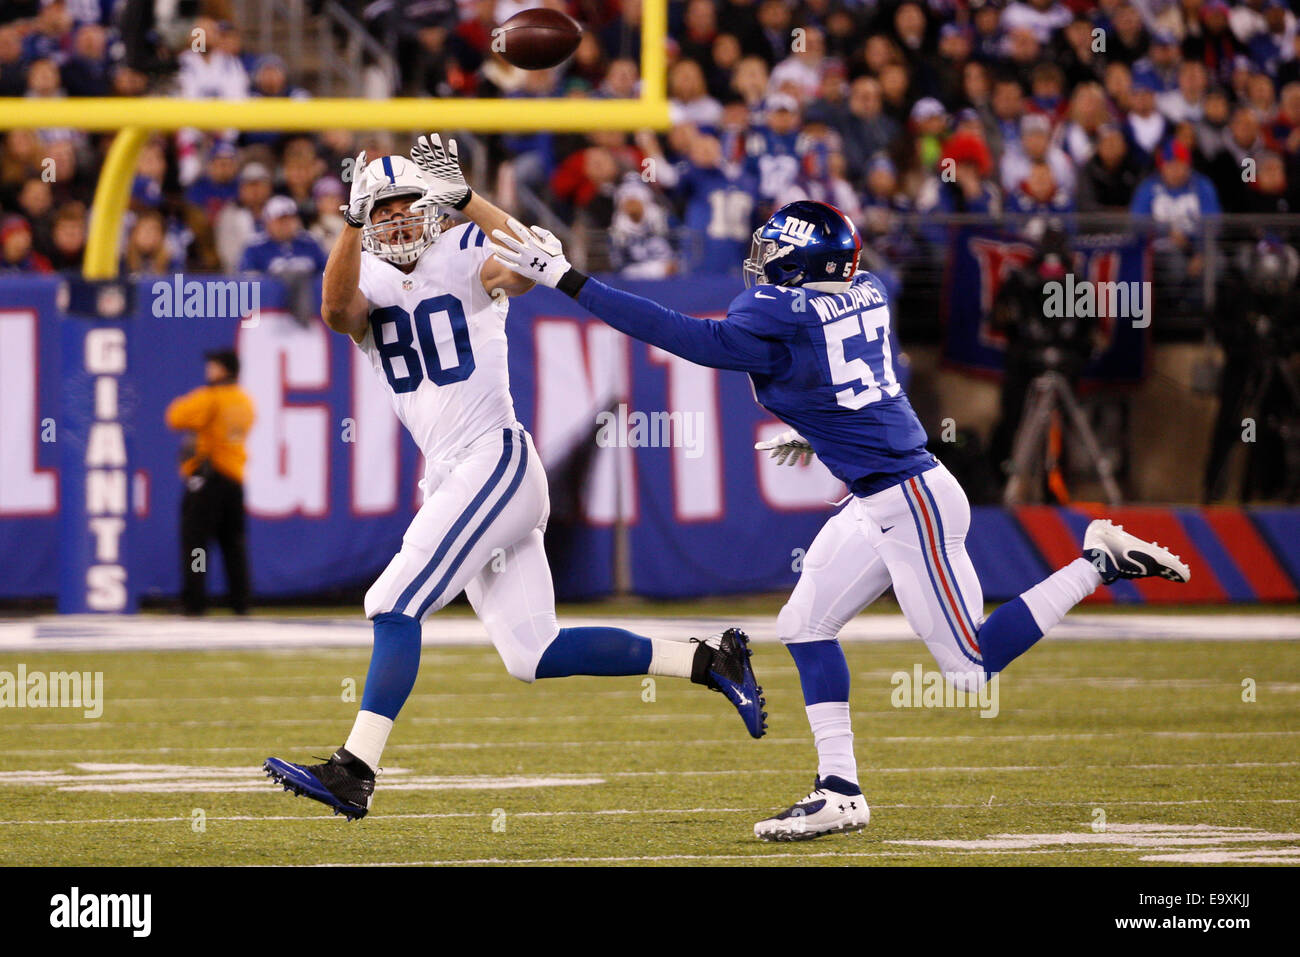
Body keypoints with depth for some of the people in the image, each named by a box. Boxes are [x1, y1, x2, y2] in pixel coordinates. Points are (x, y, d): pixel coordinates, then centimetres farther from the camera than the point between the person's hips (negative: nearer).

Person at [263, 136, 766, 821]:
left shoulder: (465, 256, -4)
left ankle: (354, 770, -16)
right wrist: (353, 222, -29)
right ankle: (709, 661, 15)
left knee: (395, 605, -16)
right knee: (532, 655, 7)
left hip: (494, 461, -7)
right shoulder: (367, 281, 9)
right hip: (447, 479, 7)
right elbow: (337, 311, -16)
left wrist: (462, 195, -29)